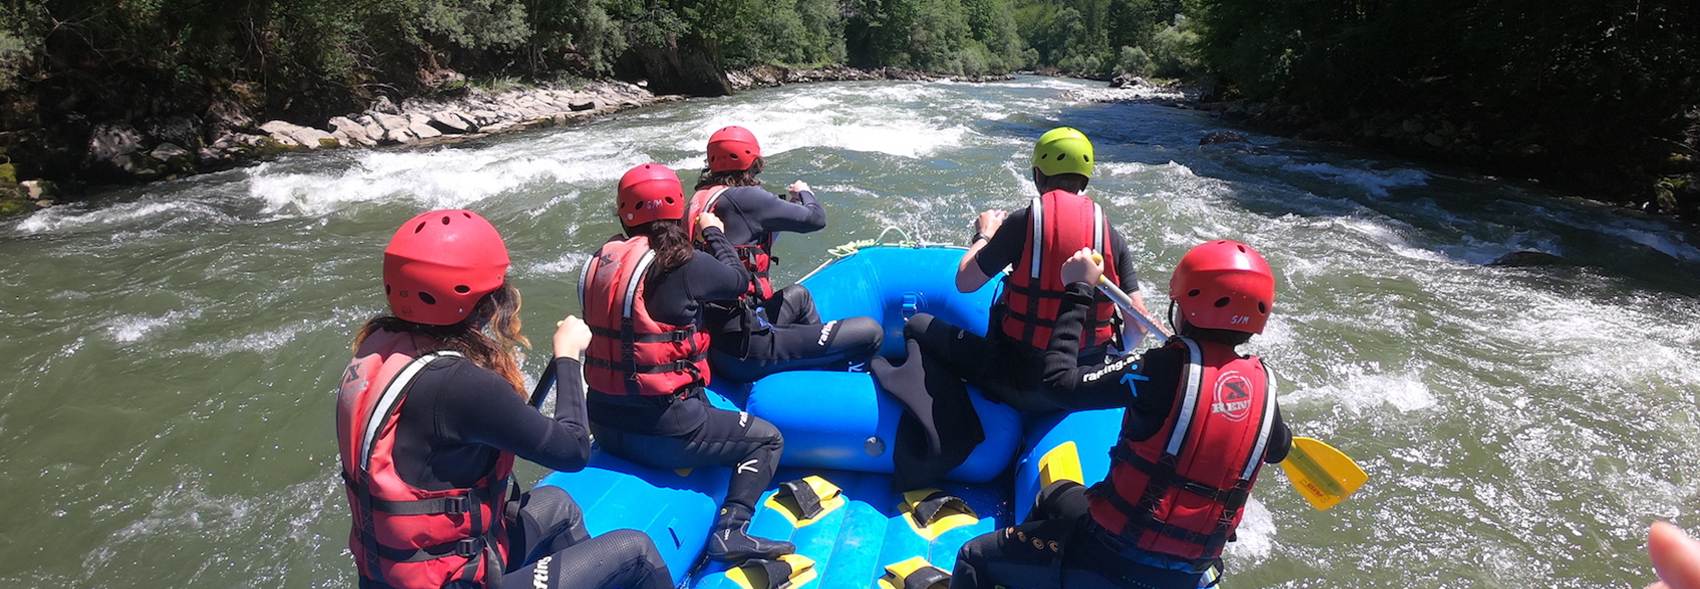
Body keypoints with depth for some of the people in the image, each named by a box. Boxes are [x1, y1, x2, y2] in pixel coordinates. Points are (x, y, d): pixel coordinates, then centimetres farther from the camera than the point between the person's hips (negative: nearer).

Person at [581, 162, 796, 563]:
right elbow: (738, 278, -1)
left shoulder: (601, 260, 0)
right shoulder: (682, 264, -17)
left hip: (605, 426, 7)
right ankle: (729, 531, -4)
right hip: (660, 431, -7)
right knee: (767, 439, 11)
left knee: (708, 412, 34)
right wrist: (713, 232, 16)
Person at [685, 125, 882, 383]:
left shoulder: (700, 198, 10)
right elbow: (816, 219, -10)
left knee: (798, 294, 36)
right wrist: (804, 193, 11)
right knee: (871, 332, -10)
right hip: (745, 353, -10)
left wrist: (786, 204, 22)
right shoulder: (741, 197, -16)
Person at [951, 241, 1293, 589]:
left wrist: (1079, 291, -9)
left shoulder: (1169, 368, -21)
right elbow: (1279, 450, 20)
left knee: (976, 559, 7)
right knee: (1054, 496, 31)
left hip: (1117, 561, -7)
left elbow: (1060, 381, -18)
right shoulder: (1262, 383, -2)